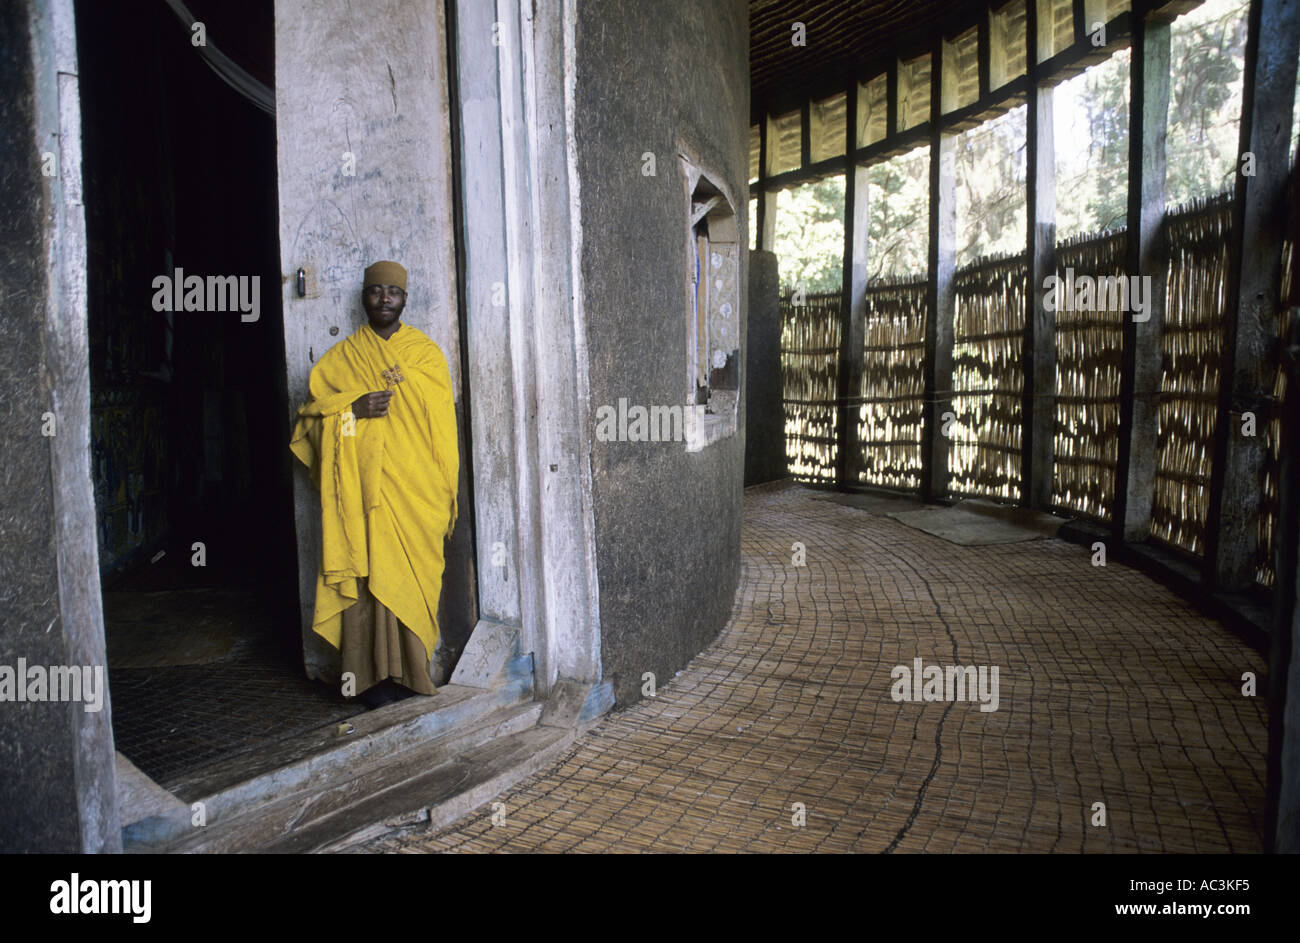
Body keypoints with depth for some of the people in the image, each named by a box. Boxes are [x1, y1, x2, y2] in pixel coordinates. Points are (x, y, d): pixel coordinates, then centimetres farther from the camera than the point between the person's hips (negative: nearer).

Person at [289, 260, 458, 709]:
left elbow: (442, 426, 7)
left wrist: (443, 490, -1)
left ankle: (410, 671, 7)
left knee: (413, 578, -2)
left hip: (415, 489, 0)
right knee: (366, 575, -5)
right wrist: (355, 407, -9)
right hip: (362, 487, 0)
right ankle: (374, 676, 1)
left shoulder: (426, 352, 11)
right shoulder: (342, 357, 12)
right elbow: (311, 411, 10)